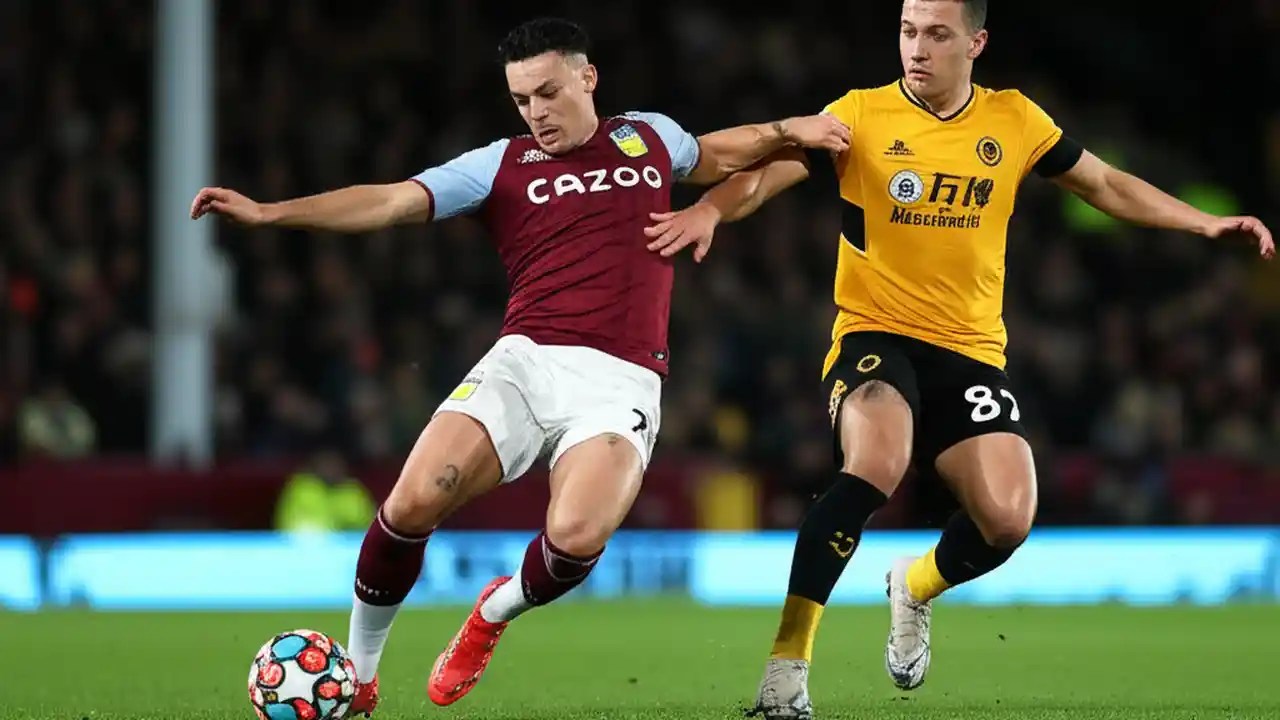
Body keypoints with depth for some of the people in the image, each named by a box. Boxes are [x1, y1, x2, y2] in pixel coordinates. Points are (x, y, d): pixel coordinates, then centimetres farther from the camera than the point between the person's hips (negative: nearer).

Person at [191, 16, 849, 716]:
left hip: (619, 380, 0)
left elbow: (715, 155, 39)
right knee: (413, 503, -21)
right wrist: (268, 212, -13)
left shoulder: (648, 137, 17)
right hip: (524, 361, 0)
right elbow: (391, 201, -1)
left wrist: (787, 130, 20)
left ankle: (498, 610, 10)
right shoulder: (500, 165, 9)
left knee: (576, 537, -28)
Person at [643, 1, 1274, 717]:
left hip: (971, 351, 3)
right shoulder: (861, 114, -4)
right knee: (876, 465, -33)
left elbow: (1108, 185, 17)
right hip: (875, 336, -3)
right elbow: (767, 173, -13)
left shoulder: (1014, 120, 5)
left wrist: (1206, 222, 11)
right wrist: (710, 209, -34)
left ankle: (915, 586, 25)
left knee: (1007, 521, -13)